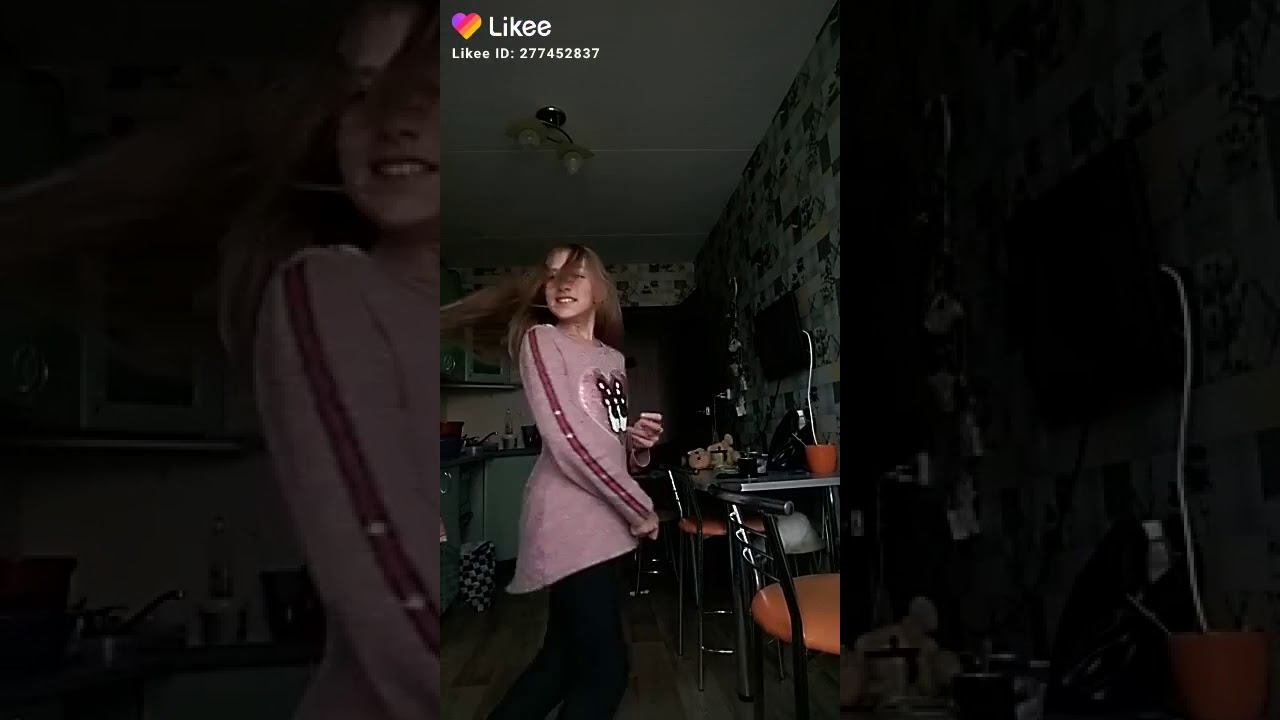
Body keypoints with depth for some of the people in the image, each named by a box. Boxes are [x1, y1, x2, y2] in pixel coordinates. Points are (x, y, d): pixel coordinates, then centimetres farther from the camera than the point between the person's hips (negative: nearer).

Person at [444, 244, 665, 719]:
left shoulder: (613, 359, 17)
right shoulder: (541, 339, -5)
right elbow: (567, 439, -17)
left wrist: (639, 442, -1)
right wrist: (640, 508, -13)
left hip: (602, 522, 8)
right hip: (570, 523, -8)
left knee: (563, 659, 14)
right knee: (605, 670, -6)